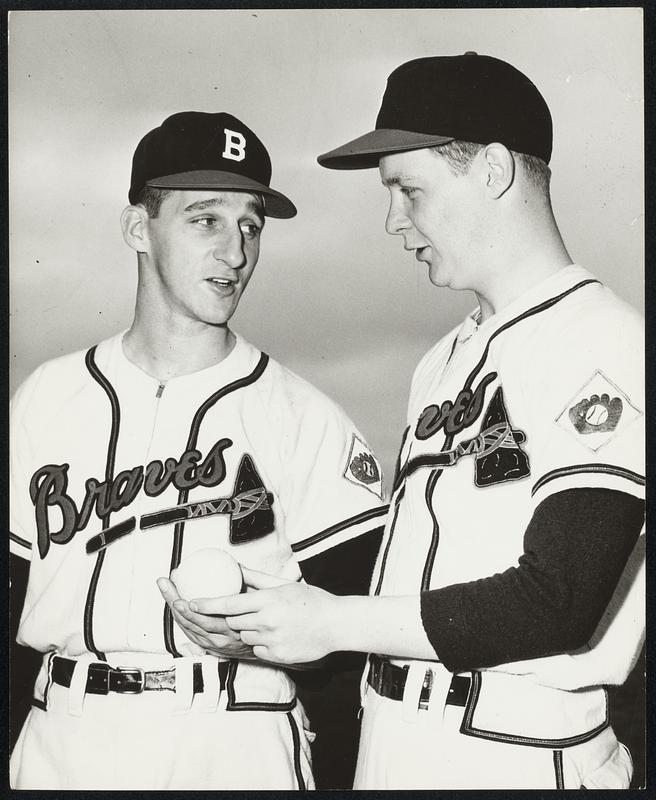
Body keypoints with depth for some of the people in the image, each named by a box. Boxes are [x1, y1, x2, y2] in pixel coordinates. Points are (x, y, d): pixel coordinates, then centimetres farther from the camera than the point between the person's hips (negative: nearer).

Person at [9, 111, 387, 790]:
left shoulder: (302, 416, -3)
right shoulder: (49, 397, 5)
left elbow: (352, 607, -2)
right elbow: (9, 596, 6)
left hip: (236, 740, -2)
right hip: (61, 740, 2)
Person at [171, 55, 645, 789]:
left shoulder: (602, 344, -13)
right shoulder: (445, 363, 12)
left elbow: (561, 601, -20)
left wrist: (333, 623, -16)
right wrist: (260, 617, 1)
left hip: (517, 756, -7)